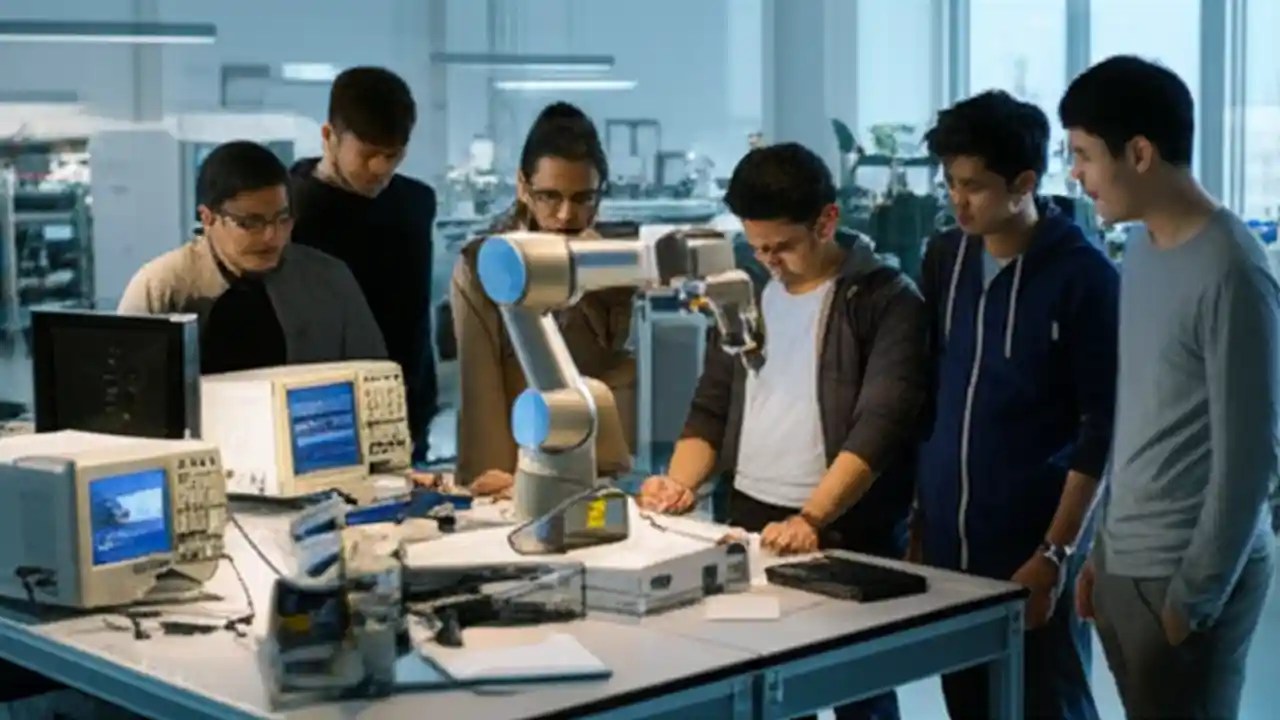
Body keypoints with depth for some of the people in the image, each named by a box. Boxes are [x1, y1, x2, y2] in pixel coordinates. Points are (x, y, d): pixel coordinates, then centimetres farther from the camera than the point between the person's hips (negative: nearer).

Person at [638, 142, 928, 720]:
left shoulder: (887, 300, -7)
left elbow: (878, 429, -18)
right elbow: (711, 409, 15)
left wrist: (811, 518, -30)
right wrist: (680, 483, -3)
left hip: (847, 533, -5)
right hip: (748, 521, 5)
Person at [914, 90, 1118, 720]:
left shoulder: (1084, 276, -11)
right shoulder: (944, 257, 6)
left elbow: (1102, 429, -11)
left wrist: (1055, 553, -15)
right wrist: (917, 512, 11)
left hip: (1032, 545, -5)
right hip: (946, 539, 5)